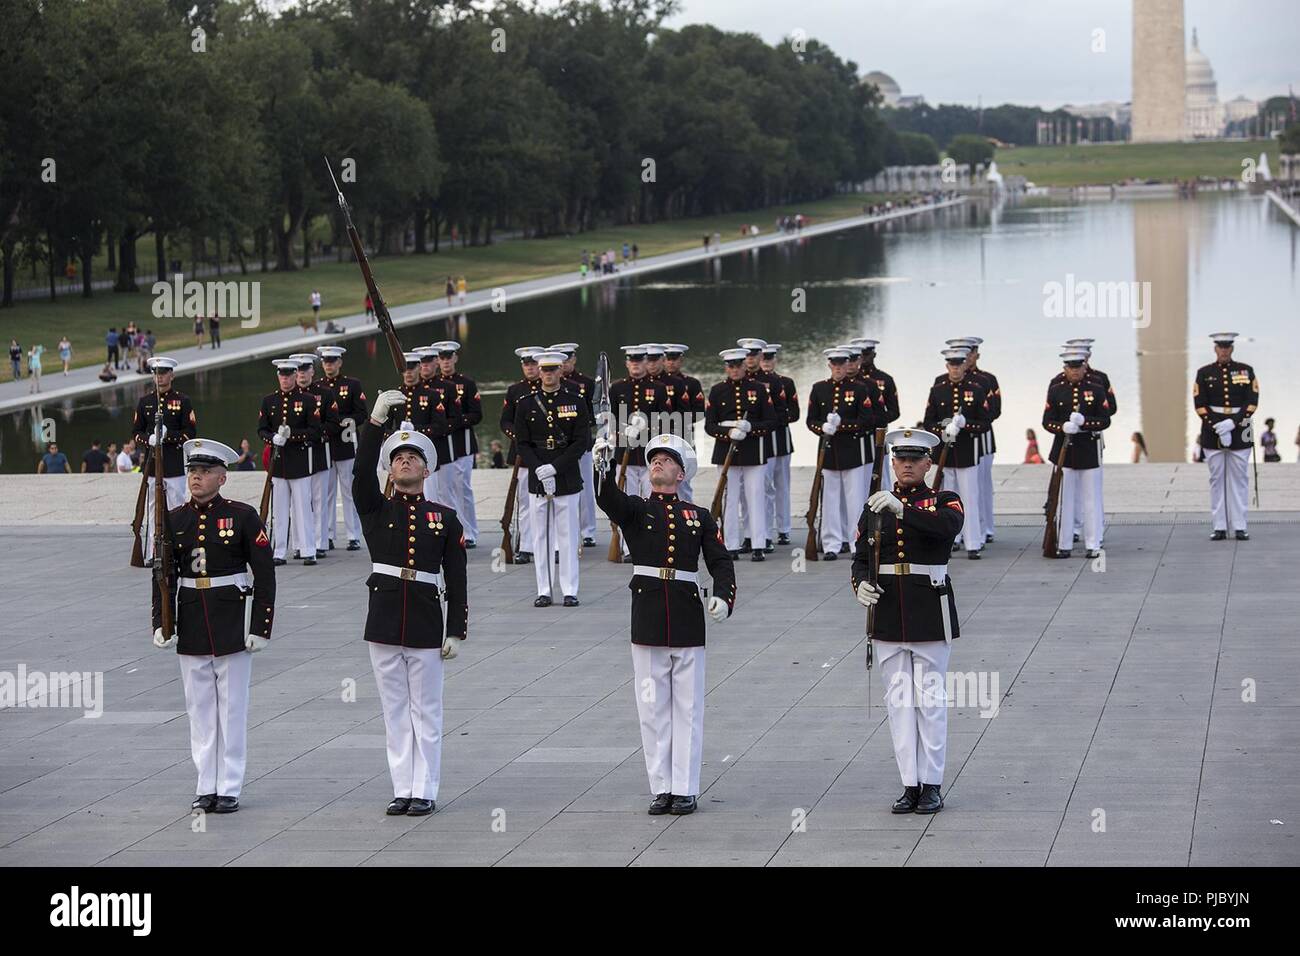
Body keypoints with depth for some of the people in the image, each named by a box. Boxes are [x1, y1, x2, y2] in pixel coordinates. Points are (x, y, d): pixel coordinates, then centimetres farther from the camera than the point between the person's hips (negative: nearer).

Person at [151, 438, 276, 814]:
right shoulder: (174, 521, 5)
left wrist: (261, 626, -10)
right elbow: (162, 576, 8)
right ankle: (206, 786, 14)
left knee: (232, 708, 2)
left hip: (232, 624, -3)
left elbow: (265, 574, -5)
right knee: (199, 708, 7)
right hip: (191, 627, 3)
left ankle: (230, 788, 8)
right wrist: (160, 624, -2)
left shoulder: (243, 516, -4)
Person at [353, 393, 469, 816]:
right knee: (395, 711, 6)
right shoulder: (376, 510, 8)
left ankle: (425, 792, 8)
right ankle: (402, 790, 11)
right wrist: (376, 420, -20)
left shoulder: (445, 519, 6)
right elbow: (362, 472, -11)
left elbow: (456, 581, 4)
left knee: (426, 711, 3)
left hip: (427, 626, -1)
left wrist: (456, 632, -2)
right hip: (384, 621, 1)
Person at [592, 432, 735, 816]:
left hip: (688, 617, 0)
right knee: (653, 706, 3)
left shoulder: (699, 516, 10)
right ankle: (661, 788, 9)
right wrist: (604, 465, -35)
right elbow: (609, 500, -15)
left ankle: (686, 790, 7)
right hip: (647, 618, 0)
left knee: (688, 707, 2)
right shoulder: (635, 508, 7)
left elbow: (720, 561, 5)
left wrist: (723, 596, -15)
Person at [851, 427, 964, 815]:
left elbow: (948, 526, -24)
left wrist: (901, 510, -34)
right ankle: (909, 785, 9)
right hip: (888, 614, 3)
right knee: (898, 701, 4)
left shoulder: (945, 501, 0)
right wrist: (860, 585, -13)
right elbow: (860, 559, 8)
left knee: (931, 699, 0)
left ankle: (932, 784, 6)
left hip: (931, 615, -3)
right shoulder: (875, 507, 10)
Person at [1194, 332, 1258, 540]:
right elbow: (1200, 405, -2)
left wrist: (1233, 423, -15)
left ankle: (1239, 527, 4)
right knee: (1217, 479, 2)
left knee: (1239, 479, 1)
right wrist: (1217, 427, -13)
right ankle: (1219, 527, 5)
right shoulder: (1204, 373, 4)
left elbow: (1252, 402, -3)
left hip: (1239, 431, 0)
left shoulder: (1246, 371, 4)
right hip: (1213, 431, 0)